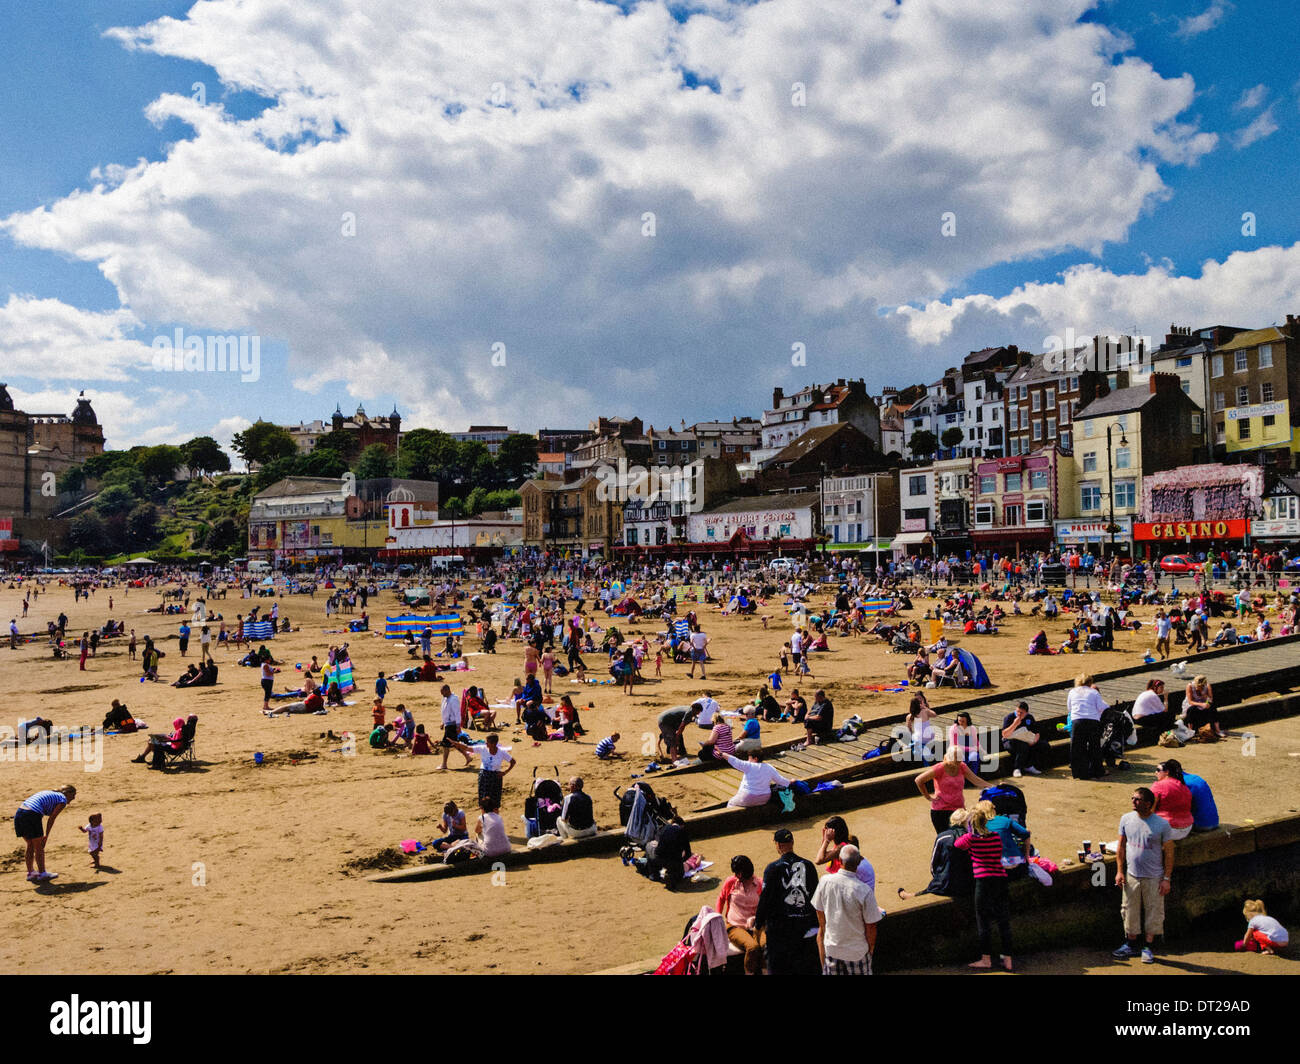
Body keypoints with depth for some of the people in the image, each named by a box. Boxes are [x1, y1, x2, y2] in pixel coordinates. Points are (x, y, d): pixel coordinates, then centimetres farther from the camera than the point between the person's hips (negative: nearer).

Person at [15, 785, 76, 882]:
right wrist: (46, 835, -1)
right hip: (31, 816, -8)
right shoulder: (63, 800, 4)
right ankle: (42, 873, 18)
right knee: (39, 847, 9)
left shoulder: (48, 793, 28)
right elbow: (52, 819, -3)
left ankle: (30, 872, 31)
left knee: (30, 845, 22)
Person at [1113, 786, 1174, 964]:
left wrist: (1167, 878, -7)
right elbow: (1121, 846, 6)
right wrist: (1119, 871, 4)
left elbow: (1169, 852, -6)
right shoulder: (1126, 819, -3)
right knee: (1130, 911, 11)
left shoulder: (1162, 824, -13)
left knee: (1153, 912, 8)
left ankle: (1148, 948, 24)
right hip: (1131, 876, 3)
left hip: (1154, 878, -3)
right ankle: (1130, 946, 27)